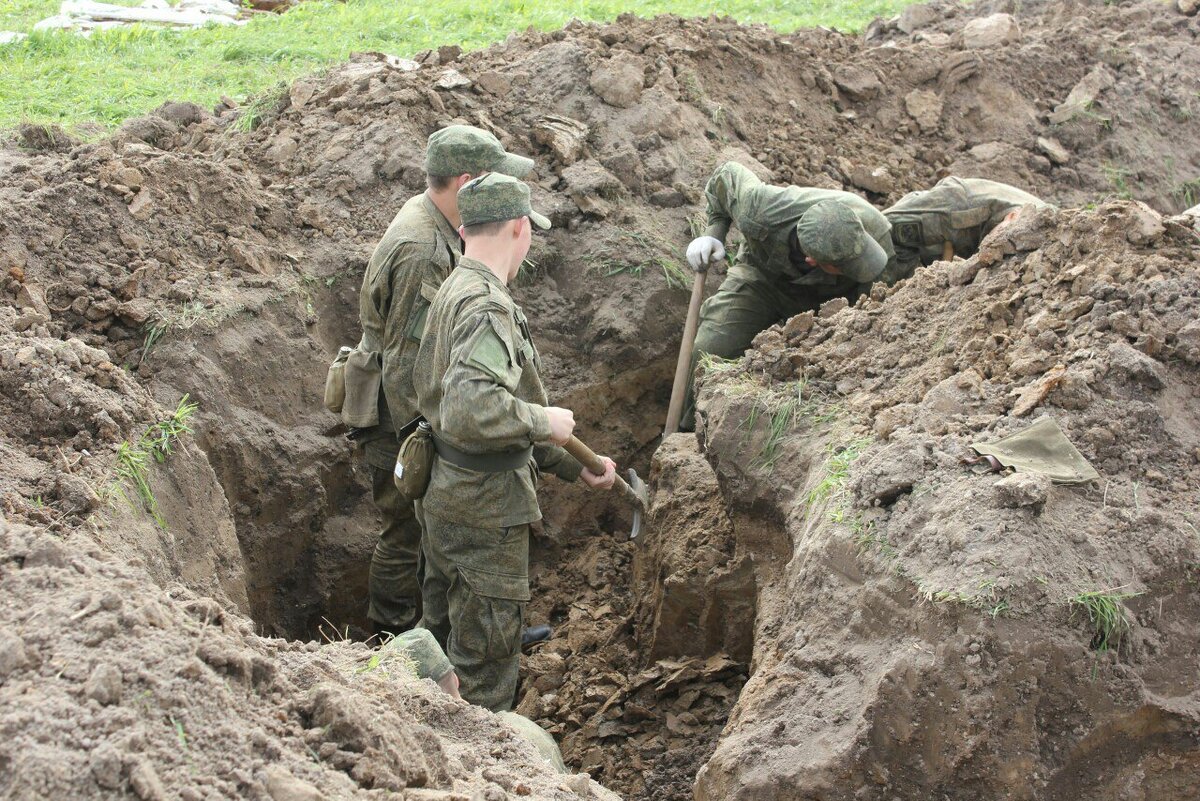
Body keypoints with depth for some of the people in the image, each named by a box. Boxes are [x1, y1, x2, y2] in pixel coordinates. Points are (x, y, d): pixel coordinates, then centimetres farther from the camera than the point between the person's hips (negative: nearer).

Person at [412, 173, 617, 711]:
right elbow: (472, 408, -38)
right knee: (485, 667, 3)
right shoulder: (486, 307, -22)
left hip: (446, 499, 10)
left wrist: (575, 466, 19)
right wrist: (544, 421, -21)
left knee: (442, 638, 23)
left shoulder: (452, 294, 11)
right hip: (486, 513, -10)